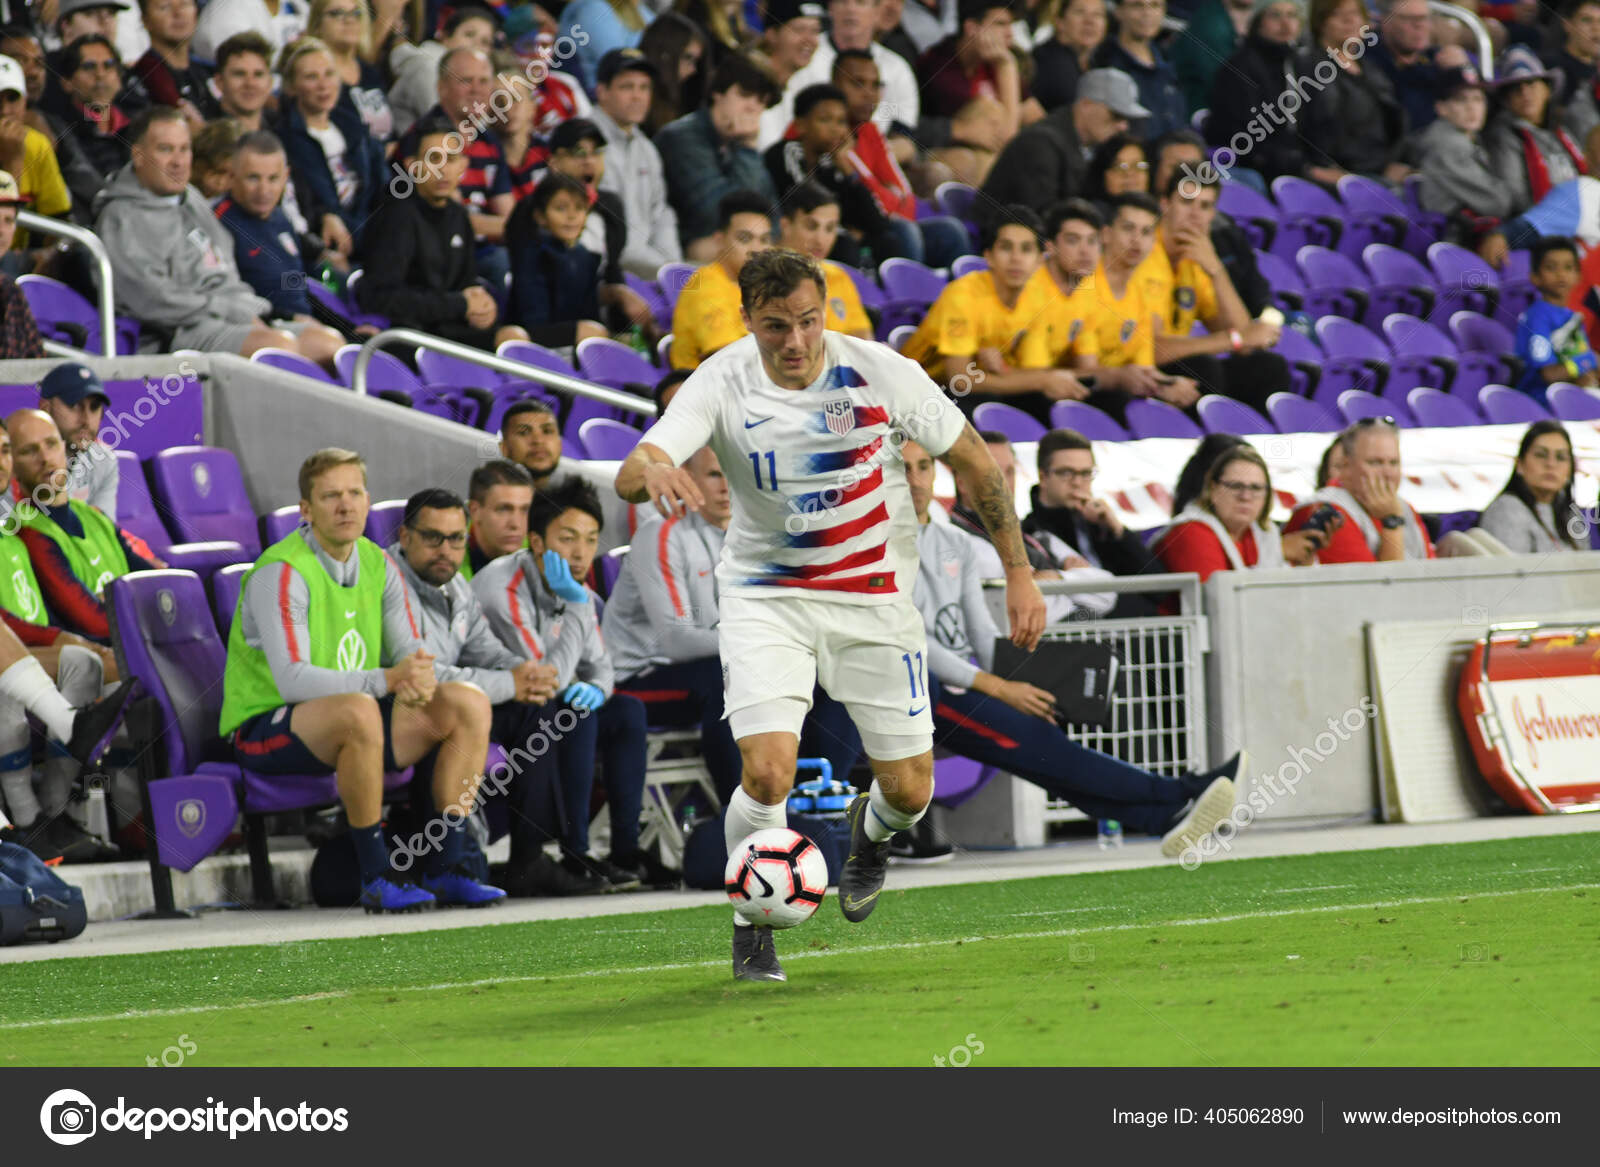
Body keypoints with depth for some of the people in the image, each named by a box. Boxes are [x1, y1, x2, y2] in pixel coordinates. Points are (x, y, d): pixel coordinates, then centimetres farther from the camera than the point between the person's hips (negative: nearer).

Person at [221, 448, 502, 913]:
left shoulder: (378, 565, 6)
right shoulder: (281, 572, -17)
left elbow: (411, 654, 3)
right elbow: (293, 681, -27)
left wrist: (420, 680, -24)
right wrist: (387, 680, -35)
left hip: (354, 725, 8)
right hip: (264, 727, -8)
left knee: (468, 703, -8)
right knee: (358, 711, -38)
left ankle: (446, 869, -10)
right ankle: (376, 879, -31)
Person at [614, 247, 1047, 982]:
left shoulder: (878, 373, -14)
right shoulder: (721, 385, -16)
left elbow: (973, 461, -1)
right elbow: (633, 474, -29)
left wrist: (1018, 572, -2)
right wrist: (651, 474, -55)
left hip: (875, 596, 1)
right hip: (765, 596, -1)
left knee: (909, 790, 2)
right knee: (767, 775, -20)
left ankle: (870, 832, 42)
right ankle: (752, 926, 7)